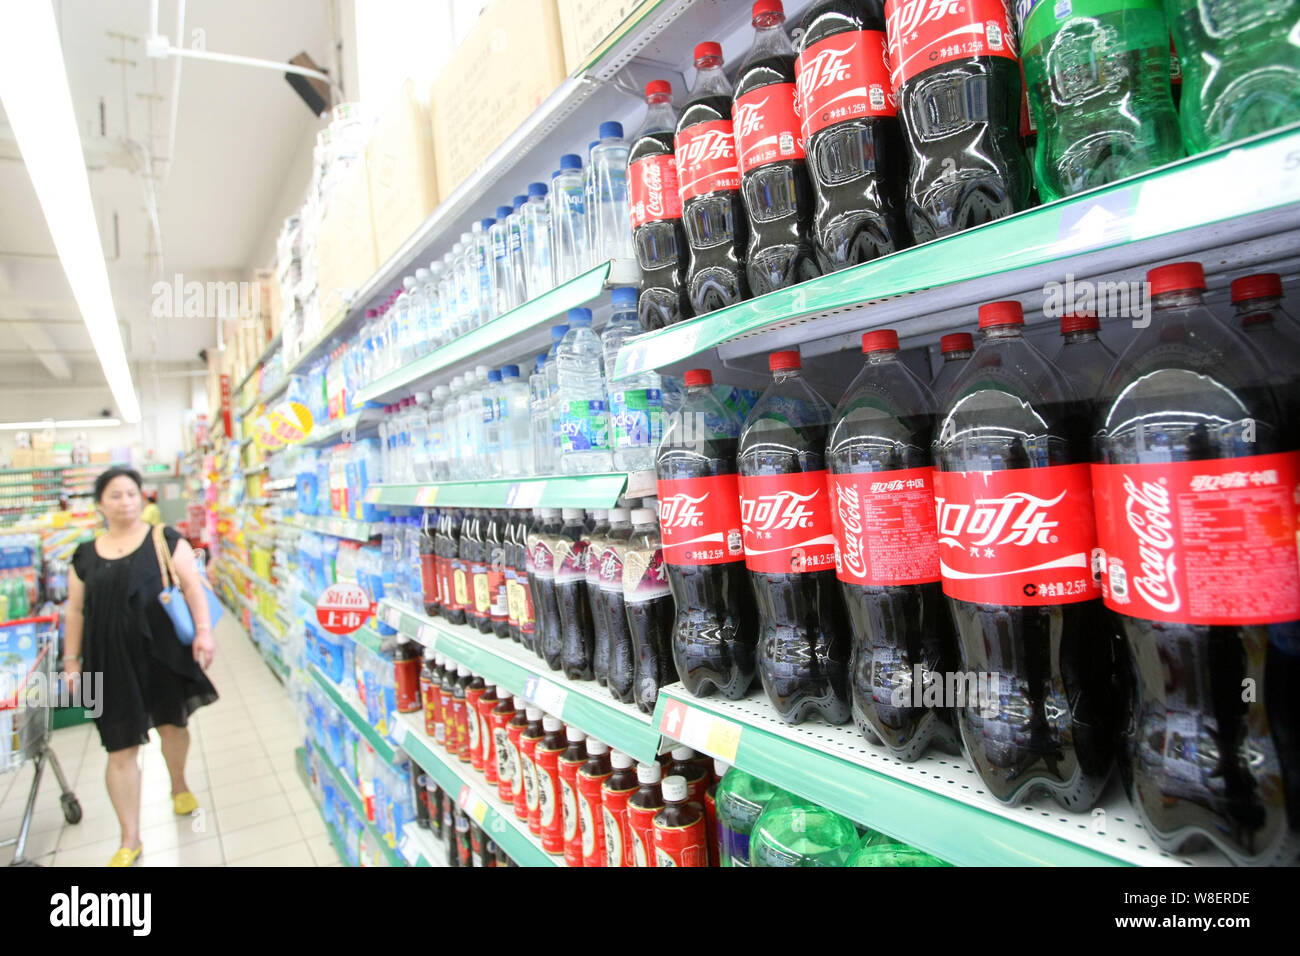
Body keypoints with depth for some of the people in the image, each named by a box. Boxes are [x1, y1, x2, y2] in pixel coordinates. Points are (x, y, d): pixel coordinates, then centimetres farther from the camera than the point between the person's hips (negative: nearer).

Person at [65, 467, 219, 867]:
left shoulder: (165, 541, -1)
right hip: (112, 662, 2)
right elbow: (76, 611, 14)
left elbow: (192, 585, -7)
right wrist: (72, 659, 11)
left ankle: (179, 785, 45)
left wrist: (203, 631, -18)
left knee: (172, 724, 14)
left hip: (163, 653, -1)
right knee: (121, 748, 3)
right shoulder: (85, 556, 8)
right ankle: (130, 839, 13)